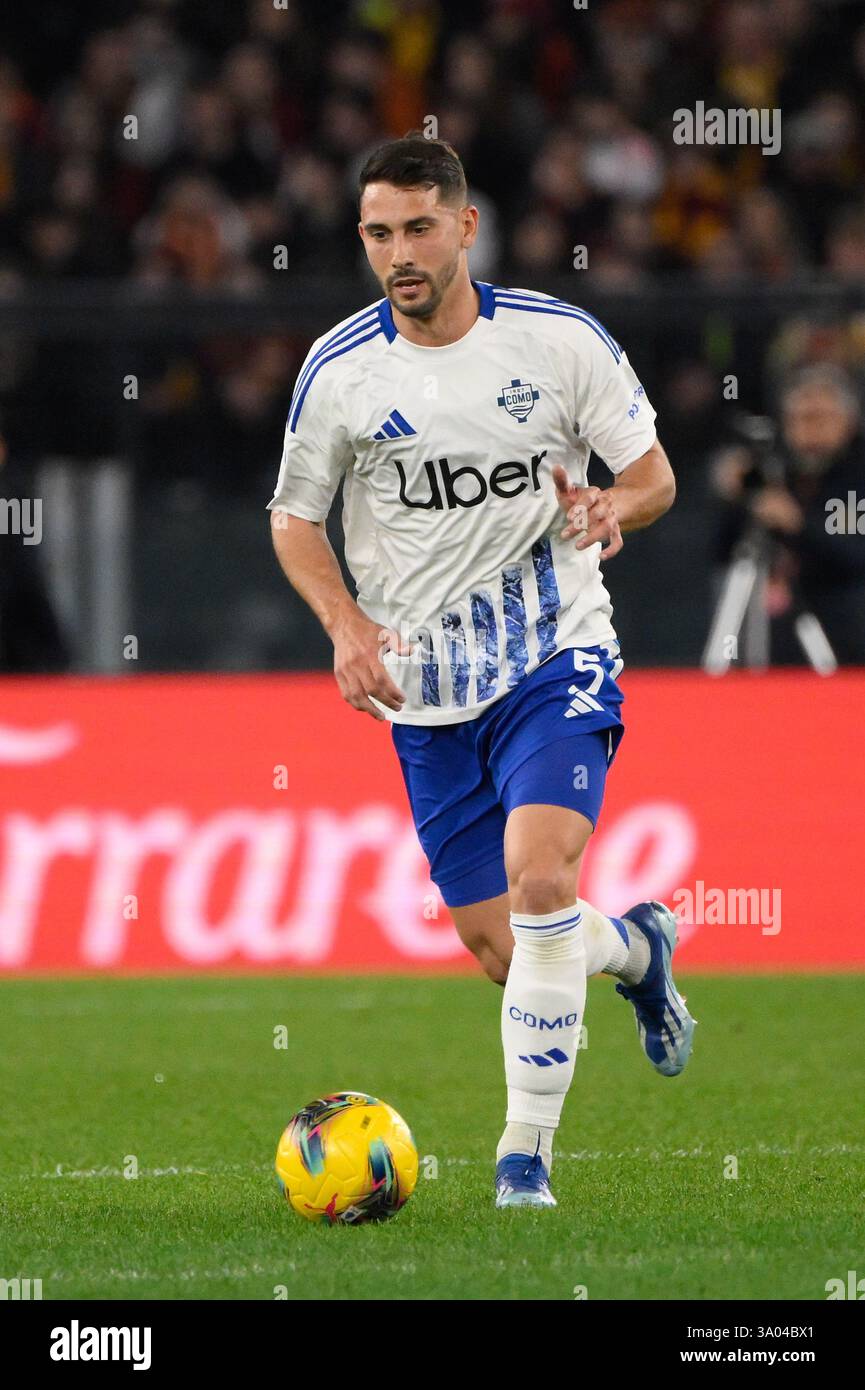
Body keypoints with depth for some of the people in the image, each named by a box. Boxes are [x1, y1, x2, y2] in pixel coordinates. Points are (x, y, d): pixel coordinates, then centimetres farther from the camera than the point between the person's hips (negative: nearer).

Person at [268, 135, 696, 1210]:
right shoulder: (338, 369, -3)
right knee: (498, 950, 2)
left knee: (537, 877, -25)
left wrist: (613, 505, -20)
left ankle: (527, 1147, -14)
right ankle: (635, 946, 38)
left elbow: (655, 474, 4)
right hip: (426, 689, 2)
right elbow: (294, 519, 8)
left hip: (558, 653, -2)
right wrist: (346, 626, -9)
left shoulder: (560, 338, -6)